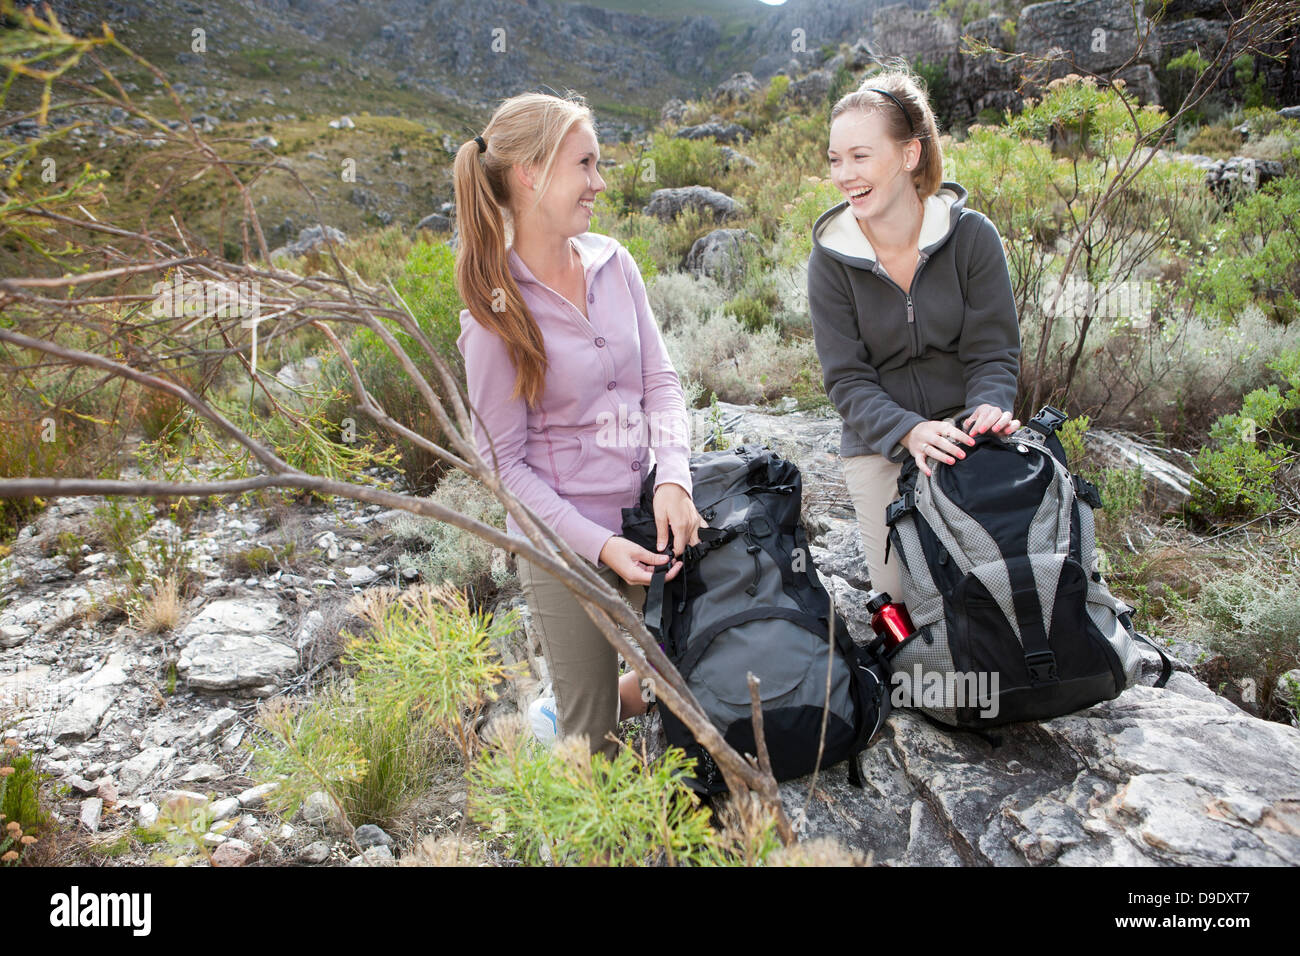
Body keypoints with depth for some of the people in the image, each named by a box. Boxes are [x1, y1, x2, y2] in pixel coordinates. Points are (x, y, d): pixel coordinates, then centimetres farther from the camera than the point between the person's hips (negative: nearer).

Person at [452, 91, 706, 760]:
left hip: (643, 516, 5)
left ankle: (571, 706, 44)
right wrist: (598, 545, -18)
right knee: (595, 752, 7)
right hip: (563, 541, -5)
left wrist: (673, 478, -15)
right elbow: (504, 460, -11)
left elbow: (660, 380, 2)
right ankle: (558, 716, 40)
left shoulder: (612, 262, 0)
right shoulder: (498, 311, -14)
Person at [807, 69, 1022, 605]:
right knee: (898, 592, 0)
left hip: (962, 432, 0)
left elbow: (993, 353, -6)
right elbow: (846, 379, -10)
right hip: (878, 444, 0)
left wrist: (988, 409, -27)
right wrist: (909, 431, -27)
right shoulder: (831, 257, -9)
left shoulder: (972, 236, -9)